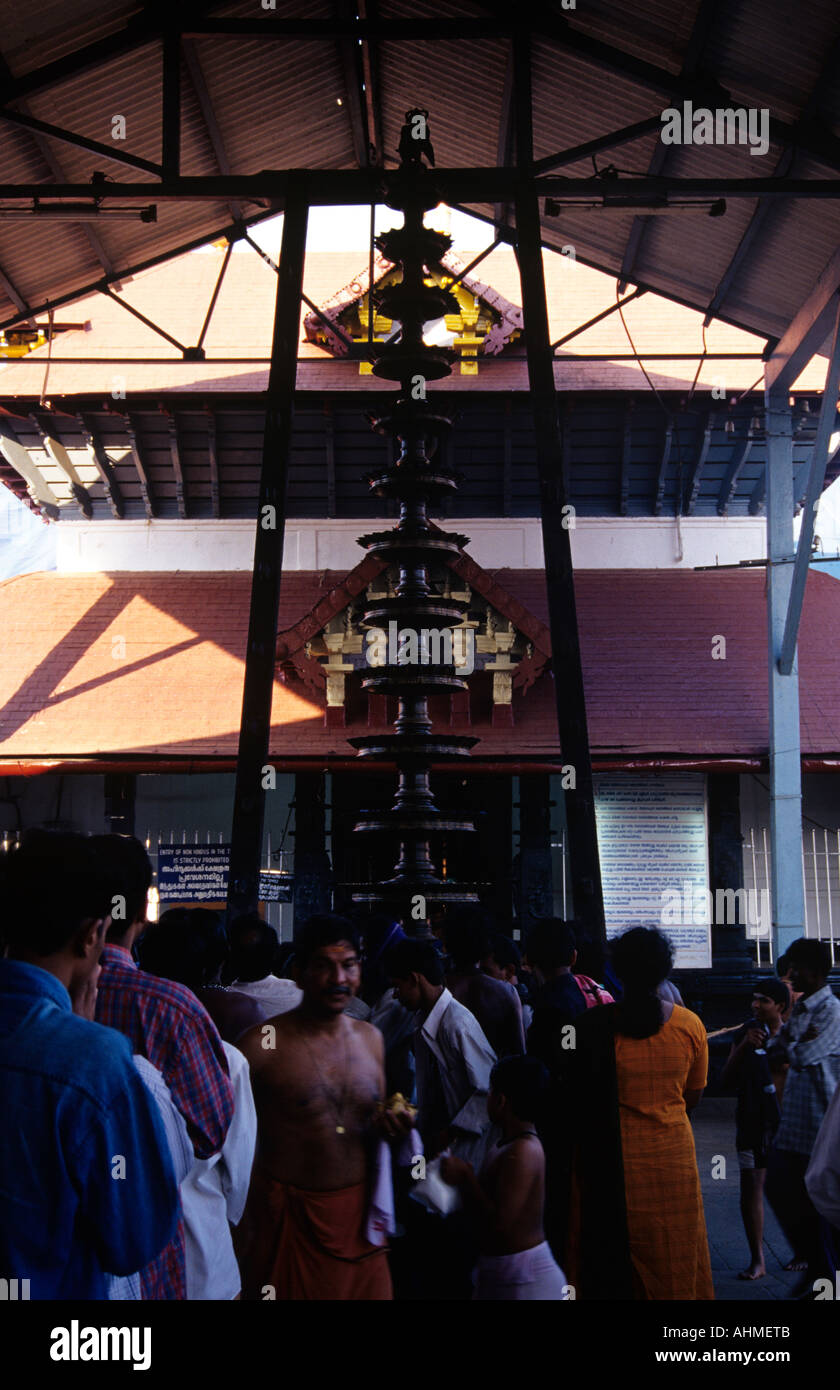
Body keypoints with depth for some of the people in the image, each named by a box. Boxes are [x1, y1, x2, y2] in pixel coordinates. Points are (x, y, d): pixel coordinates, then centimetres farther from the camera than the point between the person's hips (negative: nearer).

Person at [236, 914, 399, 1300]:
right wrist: (243, 1244, -11)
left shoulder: (371, 1038, 6)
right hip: (288, 1220, -5)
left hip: (361, 1216, 5)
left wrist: (393, 1125, -3)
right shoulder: (262, 1044, -12)